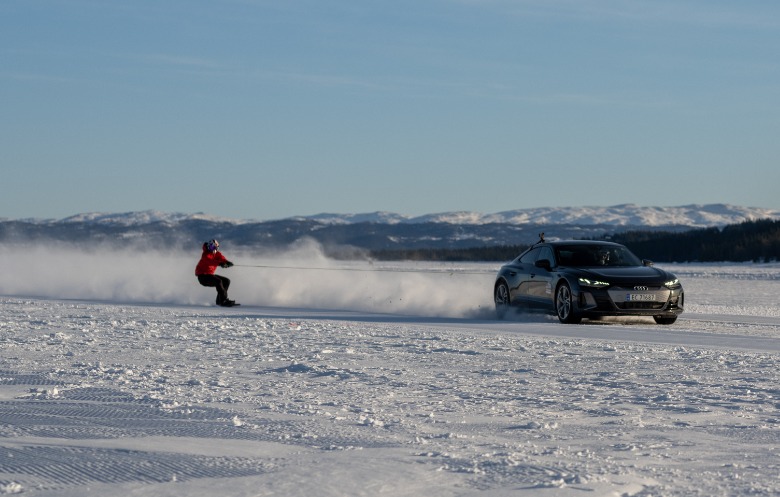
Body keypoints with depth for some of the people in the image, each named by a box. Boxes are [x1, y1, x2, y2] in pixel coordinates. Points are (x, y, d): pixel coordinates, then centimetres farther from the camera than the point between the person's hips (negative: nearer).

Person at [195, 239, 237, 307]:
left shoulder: (217, 254, 4)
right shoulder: (206, 255, -17)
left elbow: (223, 259, -16)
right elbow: (209, 261, -38)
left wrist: (227, 262, -41)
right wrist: (220, 263, -55)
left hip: (210, 275, 8)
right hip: (202, 276, -8)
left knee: (226, 281, 2)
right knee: (218, 281, -27)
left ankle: (219, 300, -2)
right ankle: (224, 300, -29)